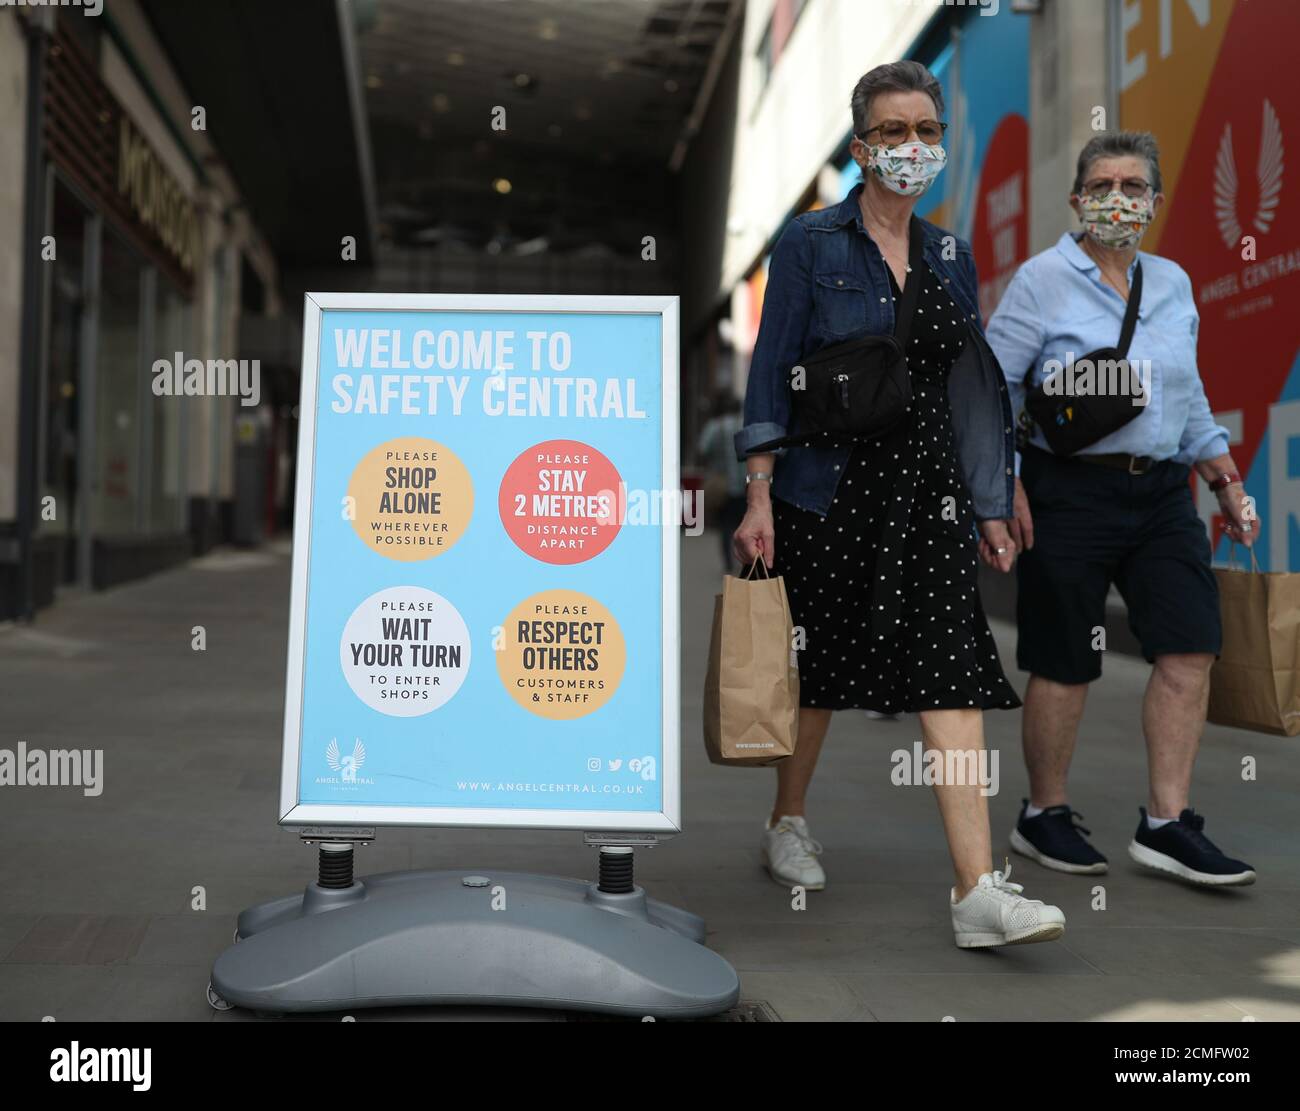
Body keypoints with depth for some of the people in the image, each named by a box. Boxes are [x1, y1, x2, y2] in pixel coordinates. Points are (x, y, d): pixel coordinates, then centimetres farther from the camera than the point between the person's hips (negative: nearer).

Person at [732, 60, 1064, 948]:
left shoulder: (951, 256, 12)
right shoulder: (811, 242, -2)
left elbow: (971, 388, 13)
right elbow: (773, 371, -5)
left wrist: (993, 507, 10)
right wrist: (759, 494, -12)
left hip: (928, 490, 4)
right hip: (827, 485, -4)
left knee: (953, 670, -7)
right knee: (818, 665, 8)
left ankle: (978, 889, -7)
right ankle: (788, 823, 33)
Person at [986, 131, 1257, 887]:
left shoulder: (1173, 284, 13)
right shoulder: (1044, 280, -4)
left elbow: (1190, 397, 22)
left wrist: (1224, 475, 17)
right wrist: (1006, 482, -14)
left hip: (1161, 491, 6)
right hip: (1072, 492, -6)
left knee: (1191, 648, -2)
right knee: (1065, 665, 1)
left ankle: (1166, 824, 9)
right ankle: (1044, 817, 19)